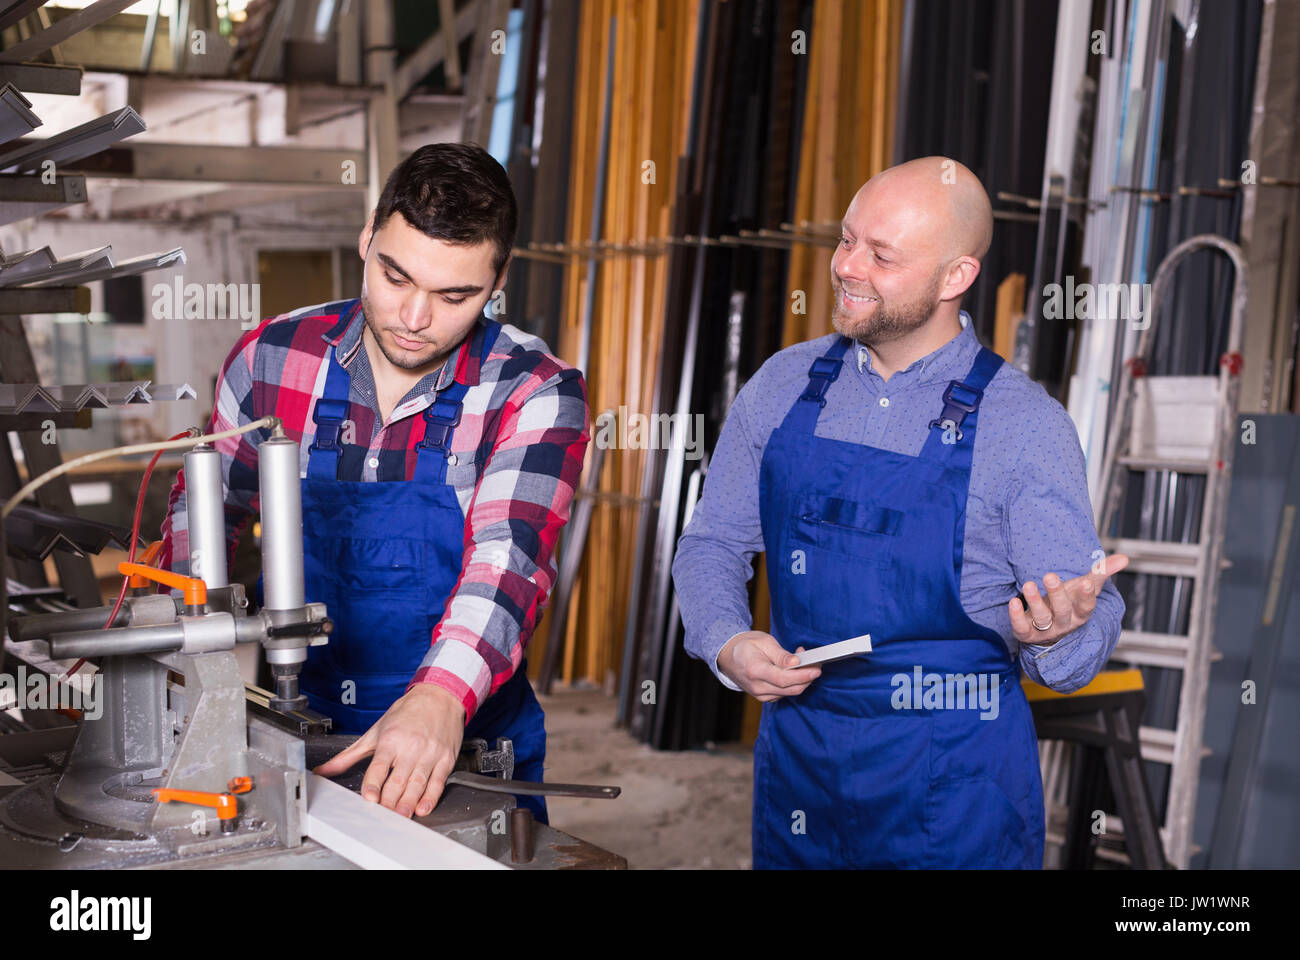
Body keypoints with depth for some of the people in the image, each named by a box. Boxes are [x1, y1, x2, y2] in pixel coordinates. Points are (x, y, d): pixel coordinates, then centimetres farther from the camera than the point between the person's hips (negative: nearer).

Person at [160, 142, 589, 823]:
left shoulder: (537, 393, -10)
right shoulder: (271, 357, -1)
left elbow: (507, 560, -24)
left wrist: (440, 698, -41)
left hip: (466, 745, -2)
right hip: (294, 729, 3)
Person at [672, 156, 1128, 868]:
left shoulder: (1028, 425, -10)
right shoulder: (784, 384, 0)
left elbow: (1078, 650, -8)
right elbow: (711, 543, 8)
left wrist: (1053, 633, -31)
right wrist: (727, 645, -11)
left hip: (953, 783, -3)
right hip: (795, 752, 3)